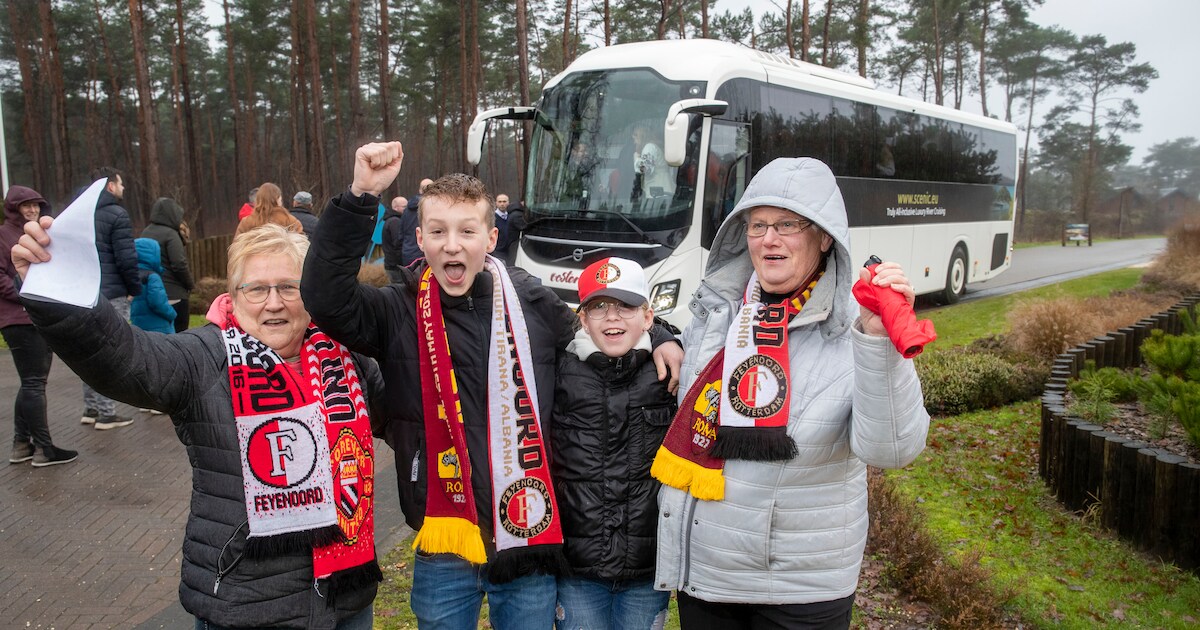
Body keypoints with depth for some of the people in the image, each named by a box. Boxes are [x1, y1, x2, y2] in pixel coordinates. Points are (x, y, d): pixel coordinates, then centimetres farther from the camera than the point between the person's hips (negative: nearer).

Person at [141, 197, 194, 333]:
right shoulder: (170, 234, -12)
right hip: (173, 294, -7)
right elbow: (179, 264, -17)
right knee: (179, 333, 0)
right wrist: (191, 285, -3)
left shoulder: (145, 233, 9)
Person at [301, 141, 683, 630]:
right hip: (444, 544, -1)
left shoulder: (530, 301, 2)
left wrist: (657, 338, 6)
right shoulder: (399, 313, -4)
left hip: (529, 537, 1)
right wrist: (360, 196, -26)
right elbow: (325, 298, -21)